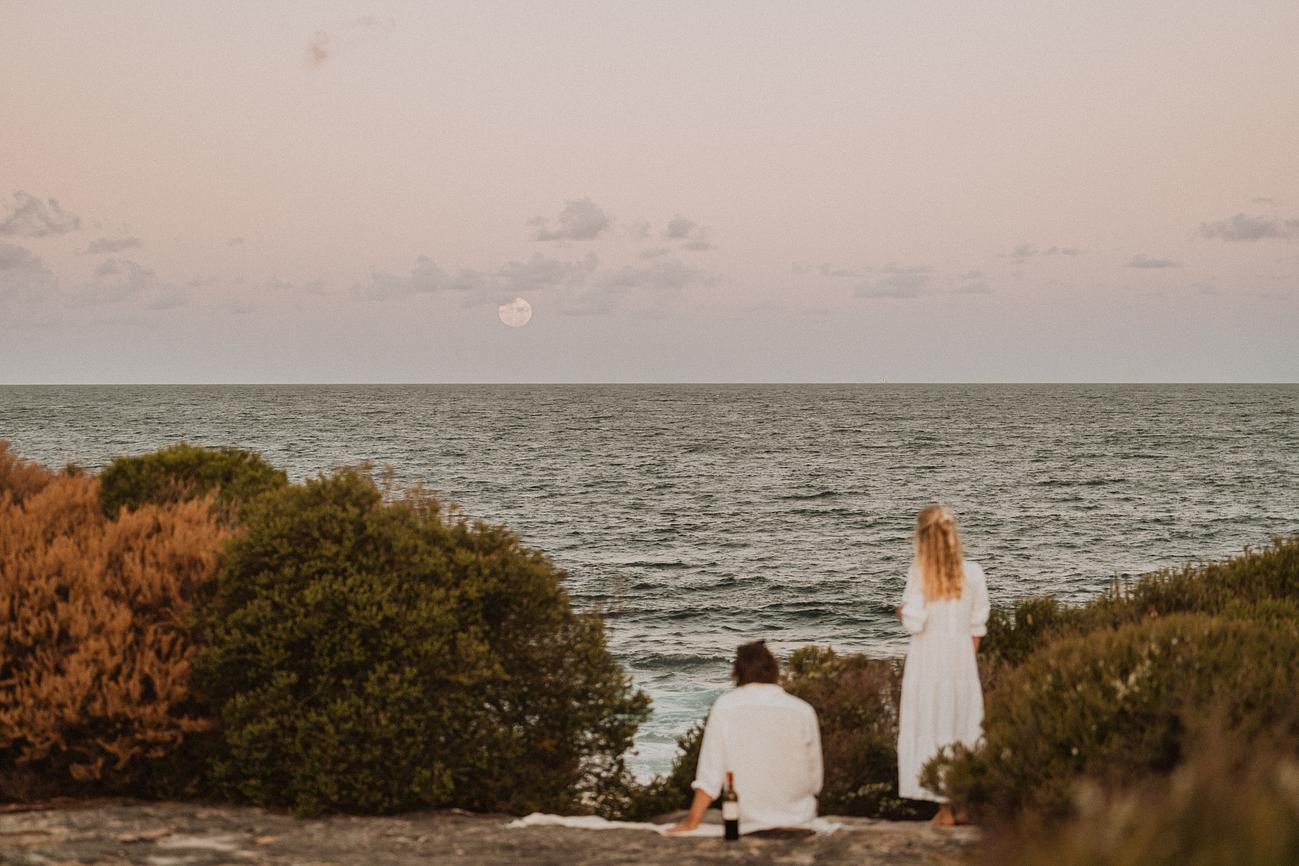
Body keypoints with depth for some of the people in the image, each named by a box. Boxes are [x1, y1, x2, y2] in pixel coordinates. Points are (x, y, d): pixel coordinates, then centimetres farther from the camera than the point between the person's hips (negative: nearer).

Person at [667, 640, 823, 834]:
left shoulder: (725, 706, -5)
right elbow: (815, 782, 7)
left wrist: (692, 822, 0)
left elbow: (710, 775, -7)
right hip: (798, 818, 1)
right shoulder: (804, 711, -1)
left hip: (749, 825, -1)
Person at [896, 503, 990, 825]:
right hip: (962, 654, 3)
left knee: (930, 727, 5)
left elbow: (914, 623, -12)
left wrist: (902, 613, 9)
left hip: (927, 657, -3)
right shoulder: (972, 572, 0)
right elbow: (977, 626, 5)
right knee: (963, 725, 12)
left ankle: (945, 808, 5)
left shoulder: (920, 572, -9)